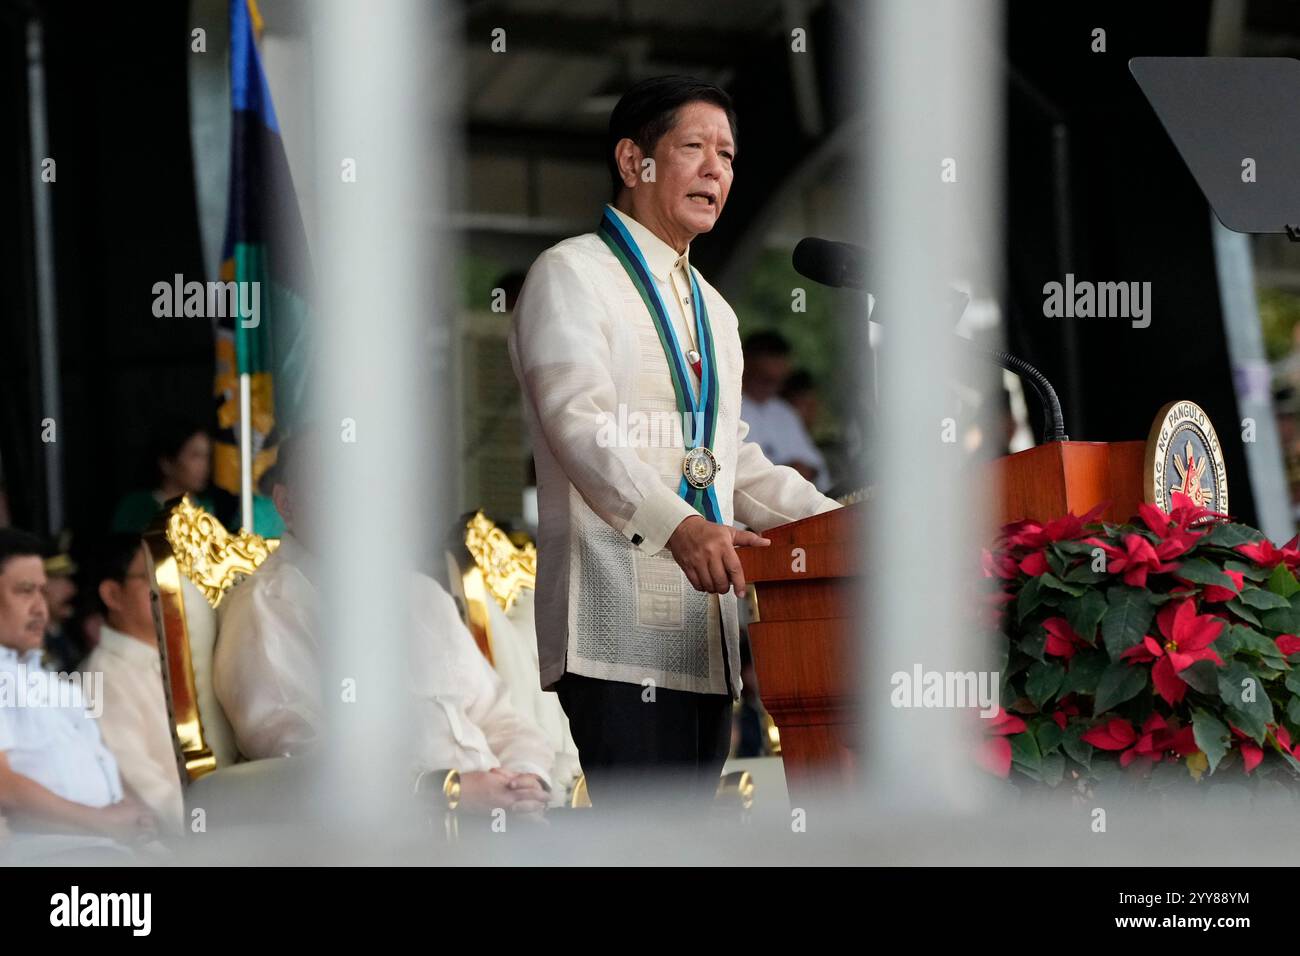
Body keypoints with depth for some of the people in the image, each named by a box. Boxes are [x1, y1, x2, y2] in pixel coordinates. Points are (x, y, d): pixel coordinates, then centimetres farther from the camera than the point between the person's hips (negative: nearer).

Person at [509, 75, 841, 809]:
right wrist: (678, 527, -32)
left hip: (705, 637, 8)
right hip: (620, 632, -8)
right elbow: (581, 425, -16)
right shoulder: (572, 275, -1)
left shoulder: (713, 312, 26)